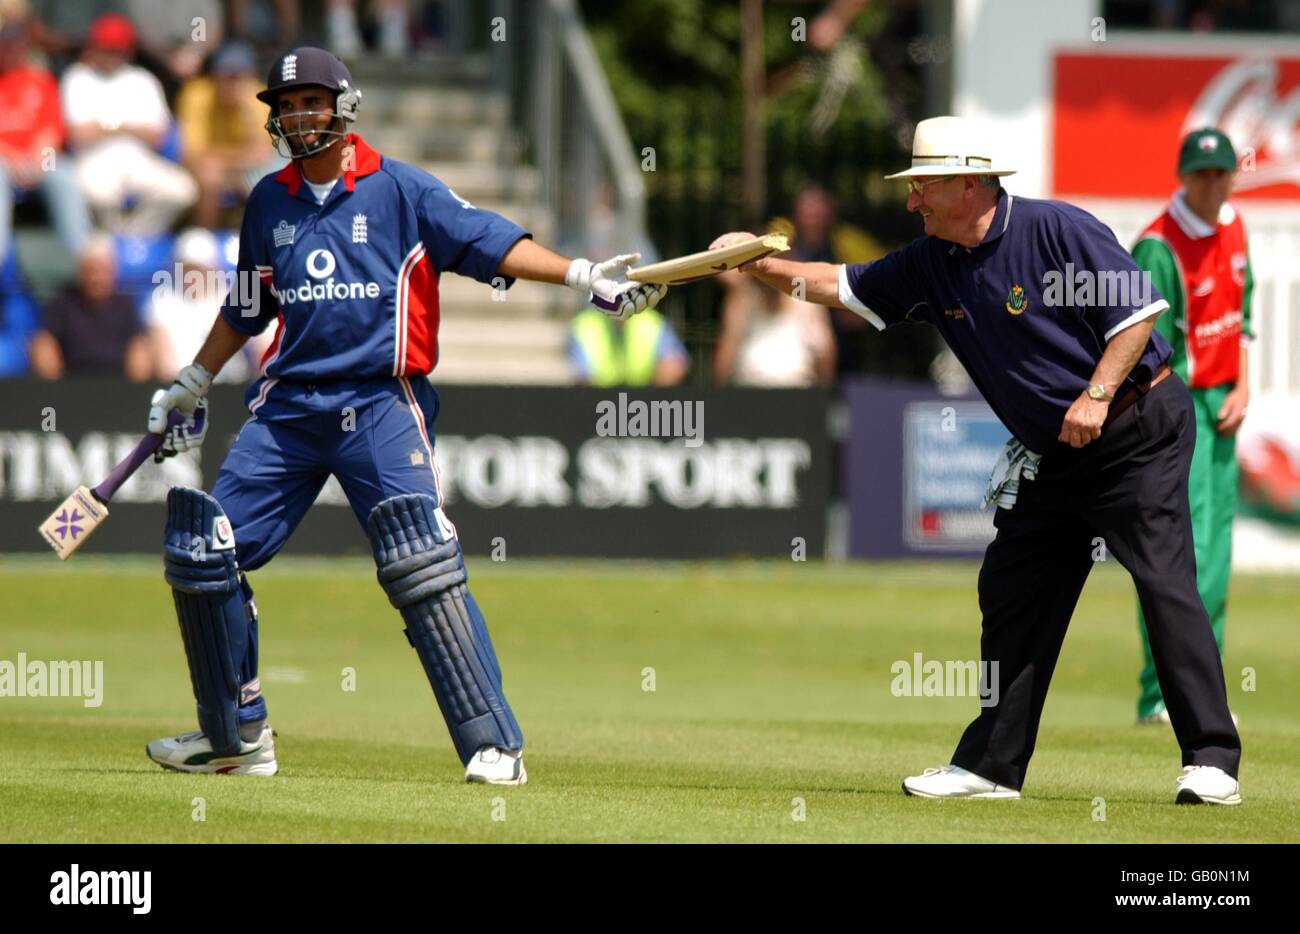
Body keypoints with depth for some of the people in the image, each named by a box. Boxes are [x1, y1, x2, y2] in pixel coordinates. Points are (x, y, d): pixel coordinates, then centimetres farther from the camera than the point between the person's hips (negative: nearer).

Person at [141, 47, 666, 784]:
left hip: (380, 405, -5)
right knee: (204, 551, 0)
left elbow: (491, 242, -8)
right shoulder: (269, 203, 14)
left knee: (421, 565, -19)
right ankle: (237, 737, 15)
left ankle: (494, 744, -18)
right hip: (286, 410, 5)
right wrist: (192, 386, 33)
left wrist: (583, 276, -20)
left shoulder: (401, 190, 0)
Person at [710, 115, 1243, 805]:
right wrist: (761, 264, 4)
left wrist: (1097, 395, -24)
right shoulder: (930, 264, 6)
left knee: (1165, 581, -15)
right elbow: (842, 286, 14)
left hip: (1139, 430, -8)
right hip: (1054, 456, 8)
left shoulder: (1057, 231, -15)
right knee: (1010, 593, 6)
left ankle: (1212, 761, -14)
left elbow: (1138, 311, -16)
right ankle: (992, 766, 13)